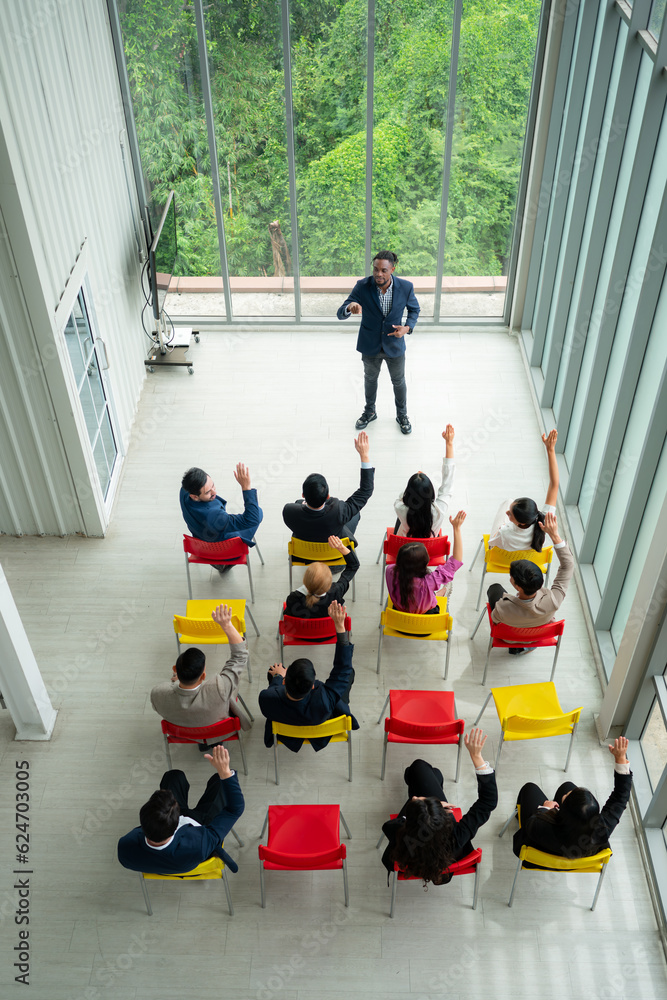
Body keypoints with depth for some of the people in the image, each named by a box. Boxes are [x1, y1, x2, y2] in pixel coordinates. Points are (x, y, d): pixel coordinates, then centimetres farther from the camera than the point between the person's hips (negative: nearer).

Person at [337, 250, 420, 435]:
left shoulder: (405, 287, -21)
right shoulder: (362, 286, -23)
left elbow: (414, 309, -1)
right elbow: (340, 314, -23)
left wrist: (408, 327, -20)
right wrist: (350, 307, -48)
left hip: (395, 345, 0)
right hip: (370, 345, 0)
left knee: (399, 381, 19)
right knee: (370, 378, 23)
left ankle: (402, 415, 45)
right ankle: (369, 411, 49)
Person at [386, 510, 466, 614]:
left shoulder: (391, 573, -35)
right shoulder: (427, 583, -44)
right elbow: (455, 561, -37)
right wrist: (456, 528, -37)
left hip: (399, 613, 3)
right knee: (448, 584, 25)